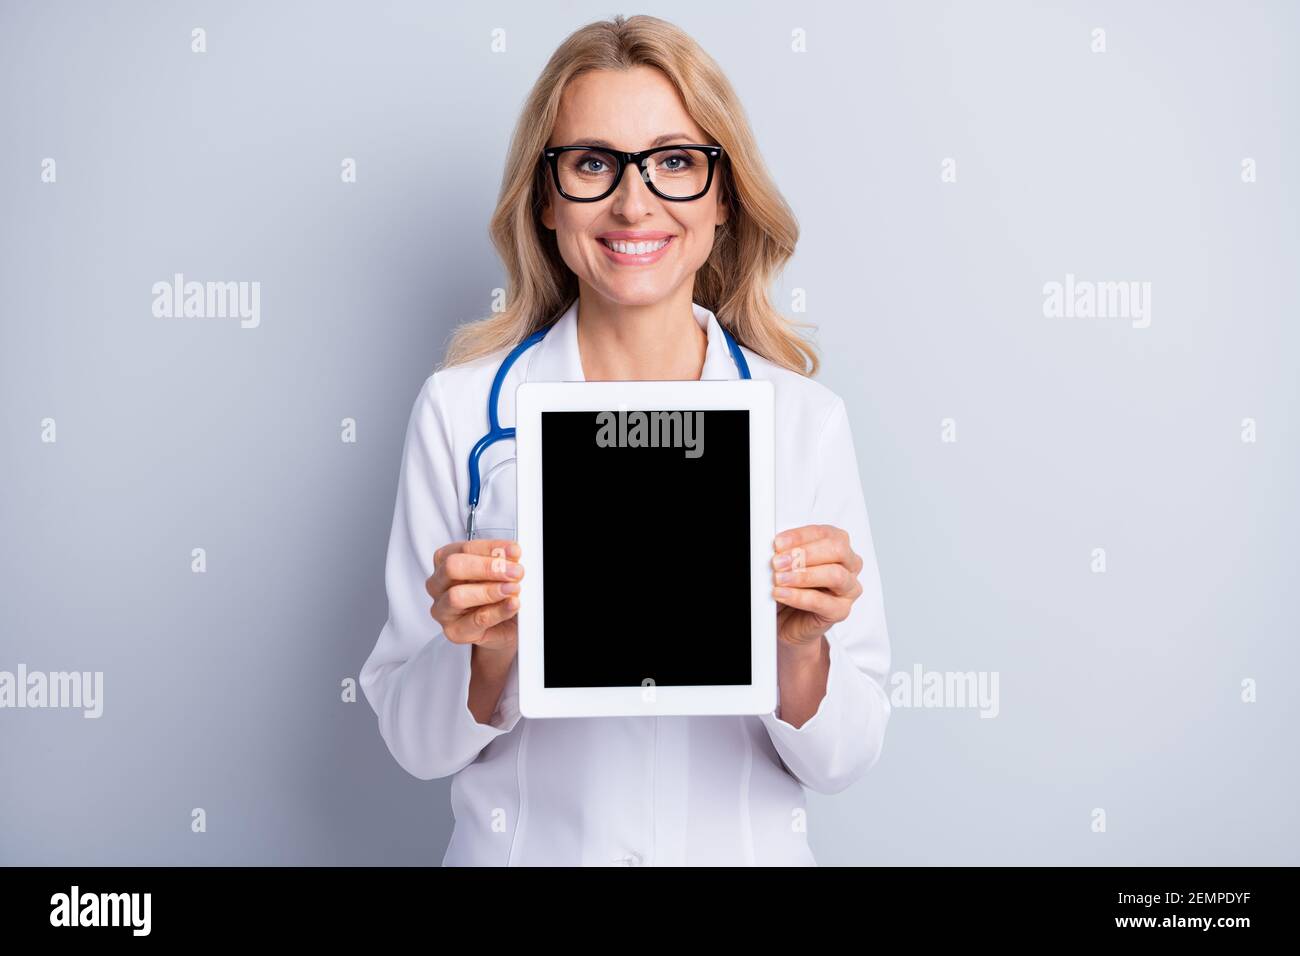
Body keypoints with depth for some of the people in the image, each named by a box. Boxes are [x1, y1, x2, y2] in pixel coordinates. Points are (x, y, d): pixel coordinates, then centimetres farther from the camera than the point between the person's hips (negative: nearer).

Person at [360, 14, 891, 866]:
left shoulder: (808, 419, -9)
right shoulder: (461, 410, -11)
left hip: (748, 847, 1)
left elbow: (843, 760, -7)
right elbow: (415, 742, -7)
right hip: (528, 842, 0)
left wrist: (801, 650, -25)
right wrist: (488, 652, -25)